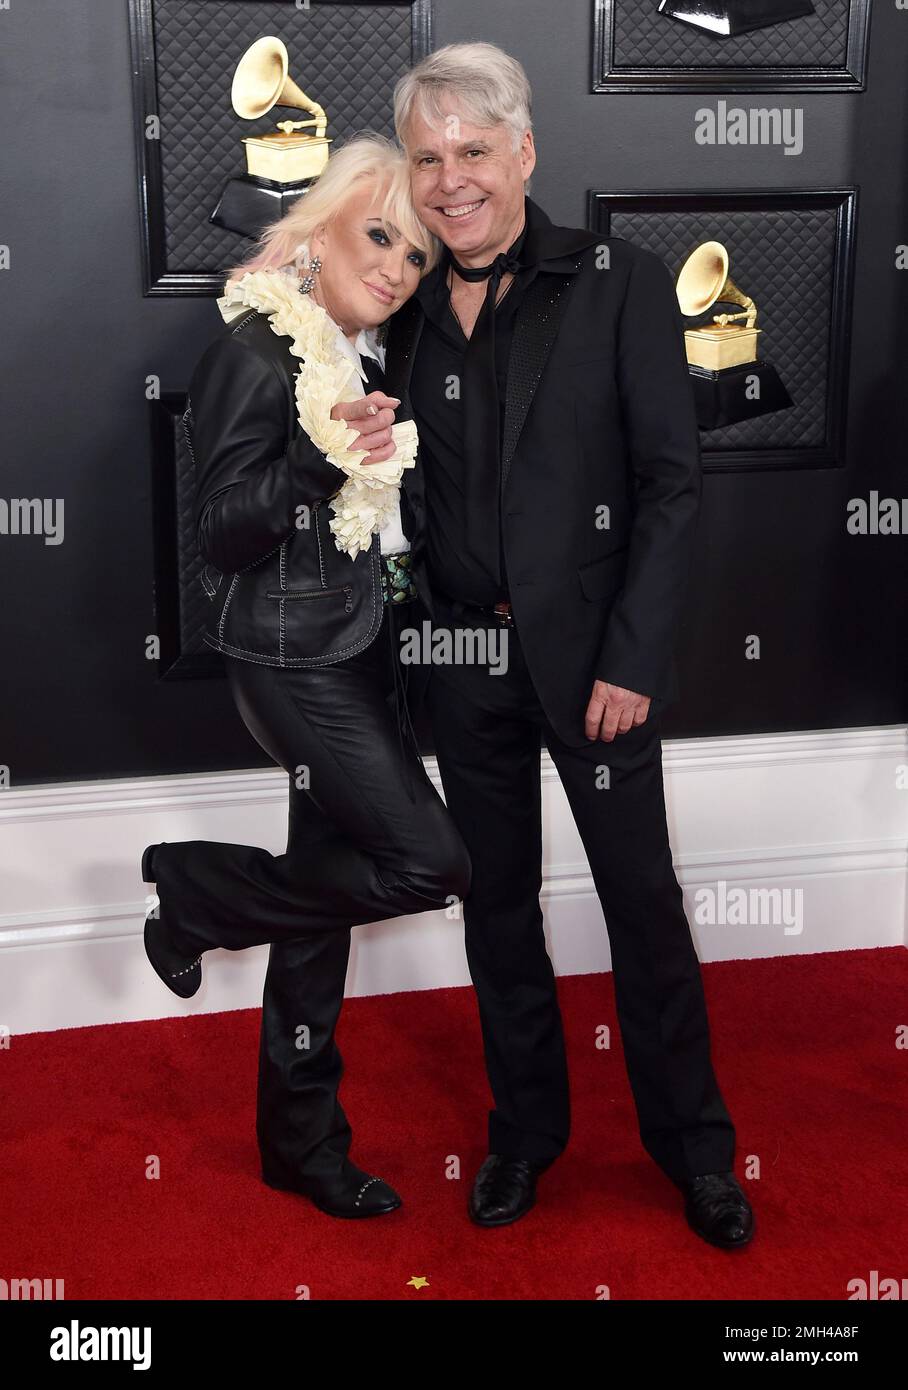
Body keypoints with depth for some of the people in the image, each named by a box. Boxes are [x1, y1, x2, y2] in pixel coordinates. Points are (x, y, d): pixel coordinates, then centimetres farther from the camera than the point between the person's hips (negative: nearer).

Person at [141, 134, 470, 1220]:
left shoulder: (365, 357, 12)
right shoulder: (257, 346, -13)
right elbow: (224, 525, -17)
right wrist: (324, 461, -29)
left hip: (361, 651, 8)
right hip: (292, 657, -8)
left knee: (327, 888, 12)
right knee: (430, 862, -13)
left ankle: (303, 1141, 25)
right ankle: (197, 892, 9)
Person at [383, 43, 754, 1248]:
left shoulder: (619, 284, -6)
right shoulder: (407, 309, 5)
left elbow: (673, 483, -8)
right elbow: (410, 489, 11)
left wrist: (631, 657, -13)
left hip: (591, 653, -3)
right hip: (463, 659, 4)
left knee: (644, 901, 6)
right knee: (496, 902, 15)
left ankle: (692, 1141, 27)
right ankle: (526, 1126, 34)